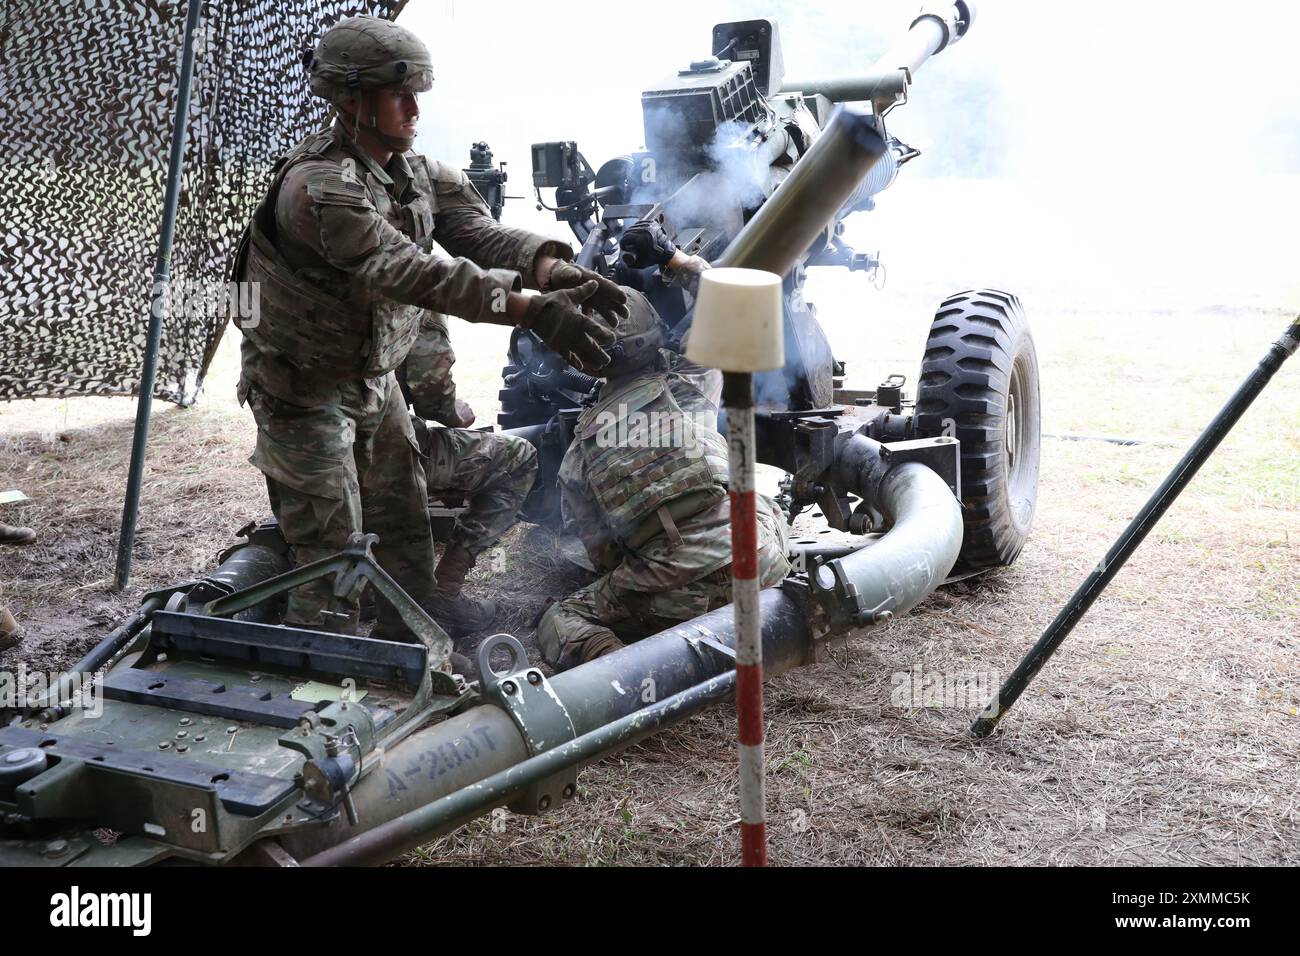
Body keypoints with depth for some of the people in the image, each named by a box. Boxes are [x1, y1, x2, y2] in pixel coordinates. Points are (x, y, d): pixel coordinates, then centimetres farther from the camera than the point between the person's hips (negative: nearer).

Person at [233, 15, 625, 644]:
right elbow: (411, 272, -38)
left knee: (407, 536, 13)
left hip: (376, 380, 8)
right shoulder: (319, 186, -27)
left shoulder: (417, 174, 1)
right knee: (332, 558, -5)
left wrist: (561, 273, -34)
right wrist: (533, 310, -46)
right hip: (303, 391, -8)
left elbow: (478, 232, -13)